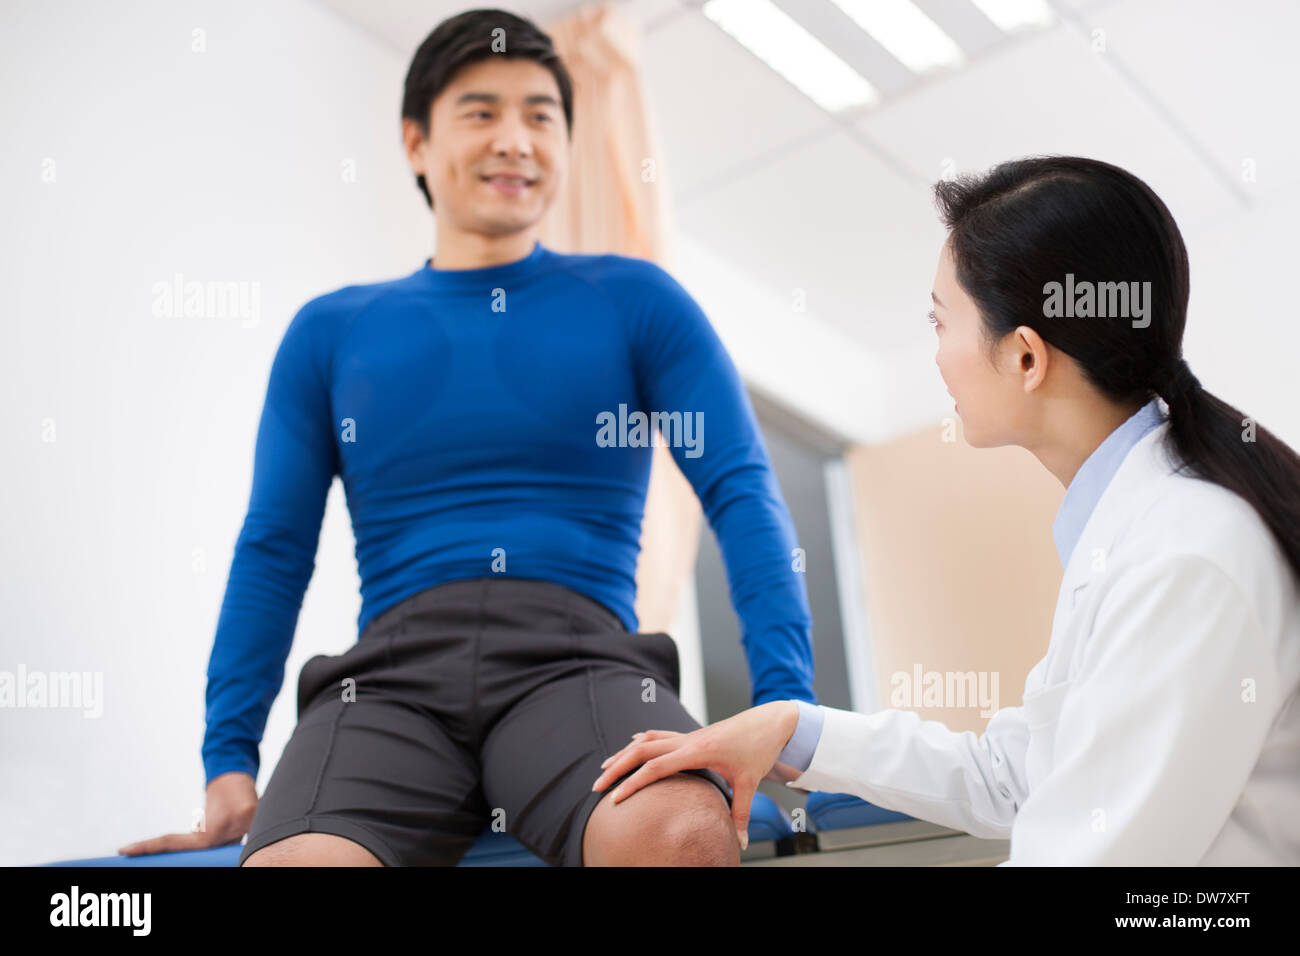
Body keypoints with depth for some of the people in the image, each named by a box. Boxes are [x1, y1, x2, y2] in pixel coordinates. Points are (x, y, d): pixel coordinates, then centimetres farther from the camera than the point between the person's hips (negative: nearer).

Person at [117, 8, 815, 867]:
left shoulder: (637, 302, 14)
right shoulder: (329, 333, 19)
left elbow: (742, 493, 5)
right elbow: (273, 550, 17)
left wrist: (786, 708, -9)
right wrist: (230, 766, 7)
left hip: (581, 660, -1)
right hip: (391, 675, 1)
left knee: (682, 834, -36)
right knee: (286, 859, -32)